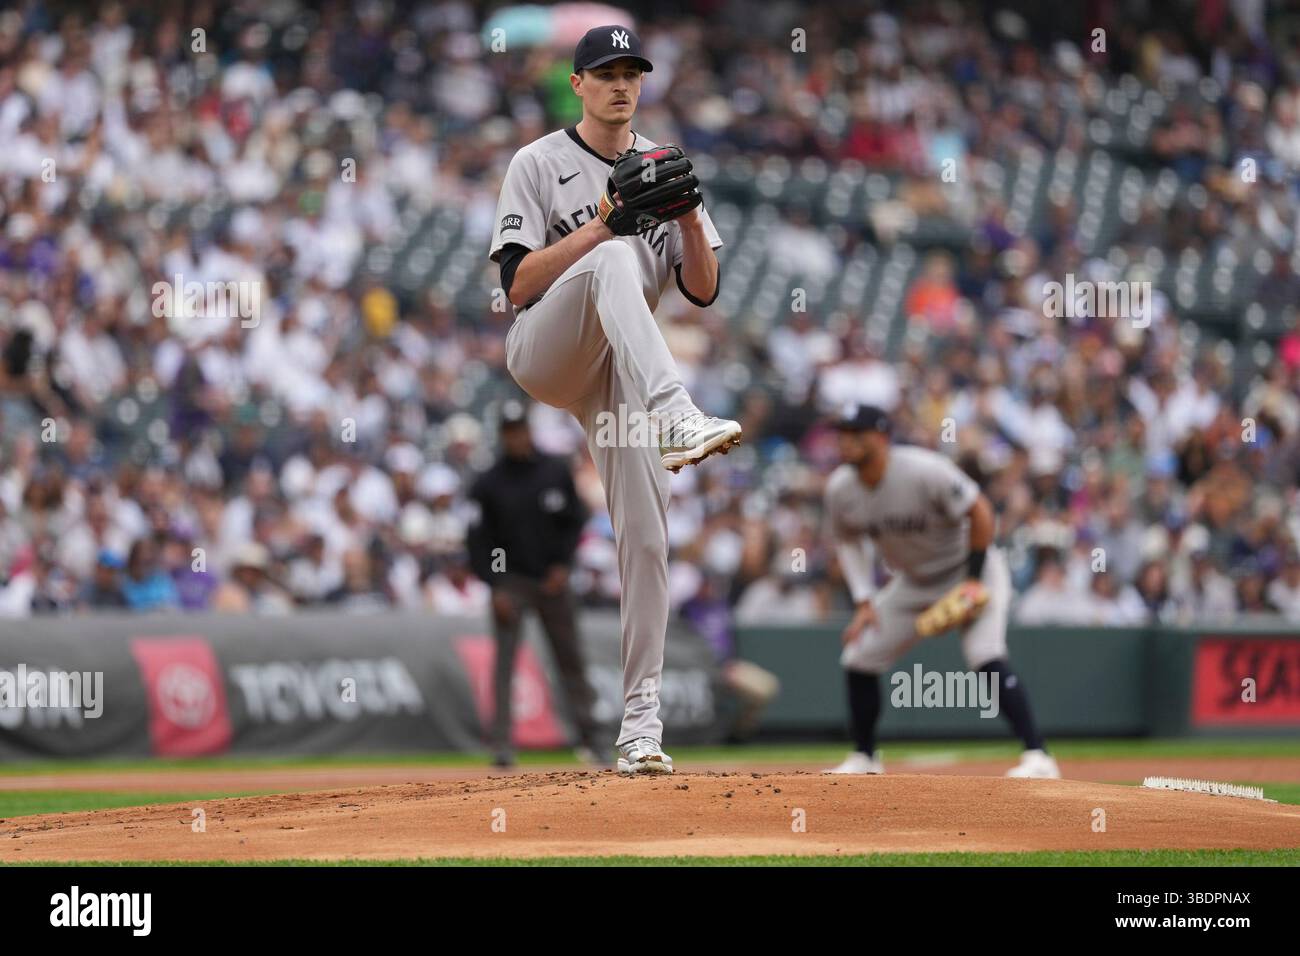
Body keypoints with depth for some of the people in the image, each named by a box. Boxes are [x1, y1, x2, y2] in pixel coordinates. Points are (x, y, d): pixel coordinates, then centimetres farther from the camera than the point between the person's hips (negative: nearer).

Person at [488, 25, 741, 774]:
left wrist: (689, 215, -9)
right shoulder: (540, 164, 2)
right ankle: (675, 415, -56)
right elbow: (517, 285, -9)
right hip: (541, 355, -4)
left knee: (646, 530, -7)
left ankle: (641, 713, -1)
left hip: (614, 374, 4)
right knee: (614, 258, -33)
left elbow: (704, 291, 9)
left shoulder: (661, 168, 14)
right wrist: (601, 224, -17)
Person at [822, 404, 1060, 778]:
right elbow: (848, 540, 7)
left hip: (970, 569, -7)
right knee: (859, 658, 3)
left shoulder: (924, 471, -30)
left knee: (986, 656, -26)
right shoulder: (840, 489, -11)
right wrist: (864, 602, -3)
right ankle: (864, 759, 21)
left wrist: (973, 581, -23)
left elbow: (980, 512, -22)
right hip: (913, 583, 7)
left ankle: (1038, 757, -28)